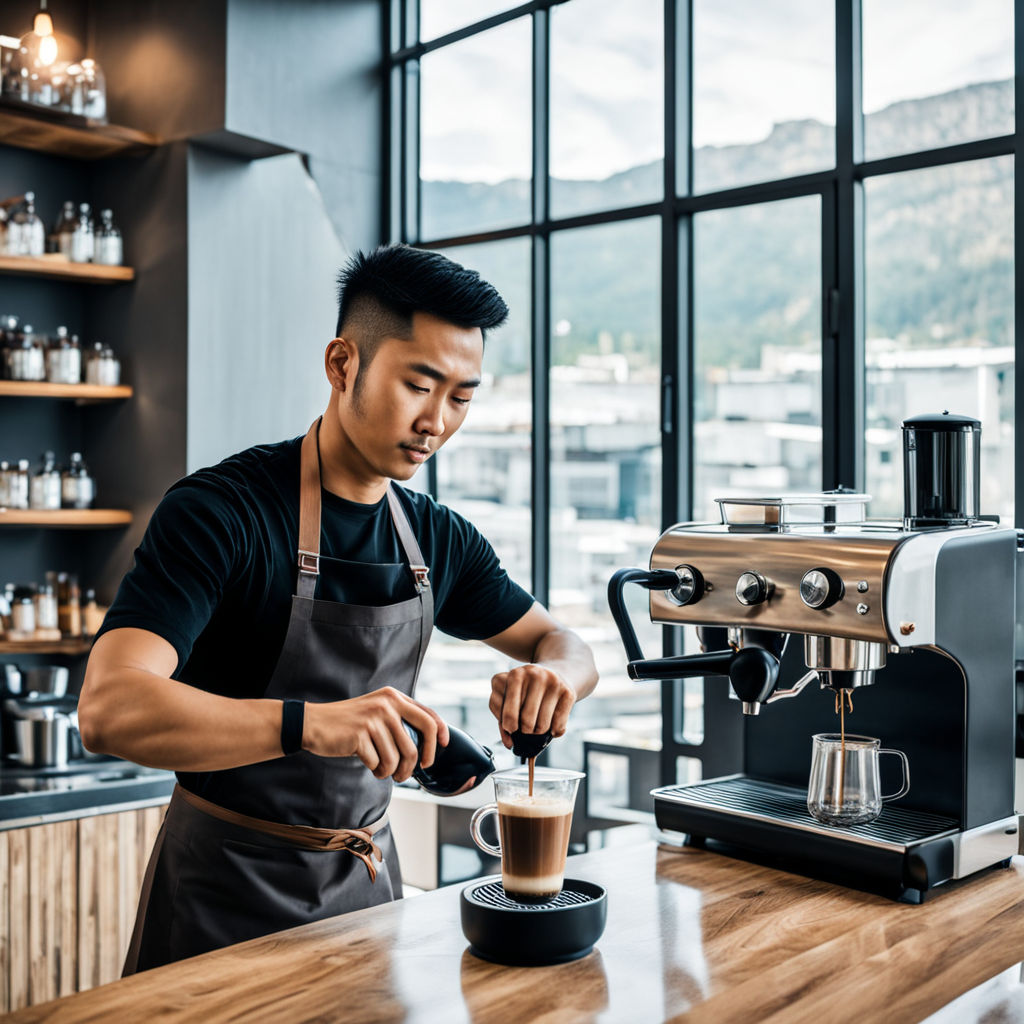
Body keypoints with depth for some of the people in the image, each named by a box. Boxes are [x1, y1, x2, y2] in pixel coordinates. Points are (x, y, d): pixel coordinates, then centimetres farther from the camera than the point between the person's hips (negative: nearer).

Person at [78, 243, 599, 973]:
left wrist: (553, 676, -16)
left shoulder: (438, 538, 1)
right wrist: (308, 724, -46)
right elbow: (109, 709, -30)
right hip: (230, 892, -5)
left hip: (366, 881, 6)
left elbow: (565, 646, 10)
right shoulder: (219, 511, -19)